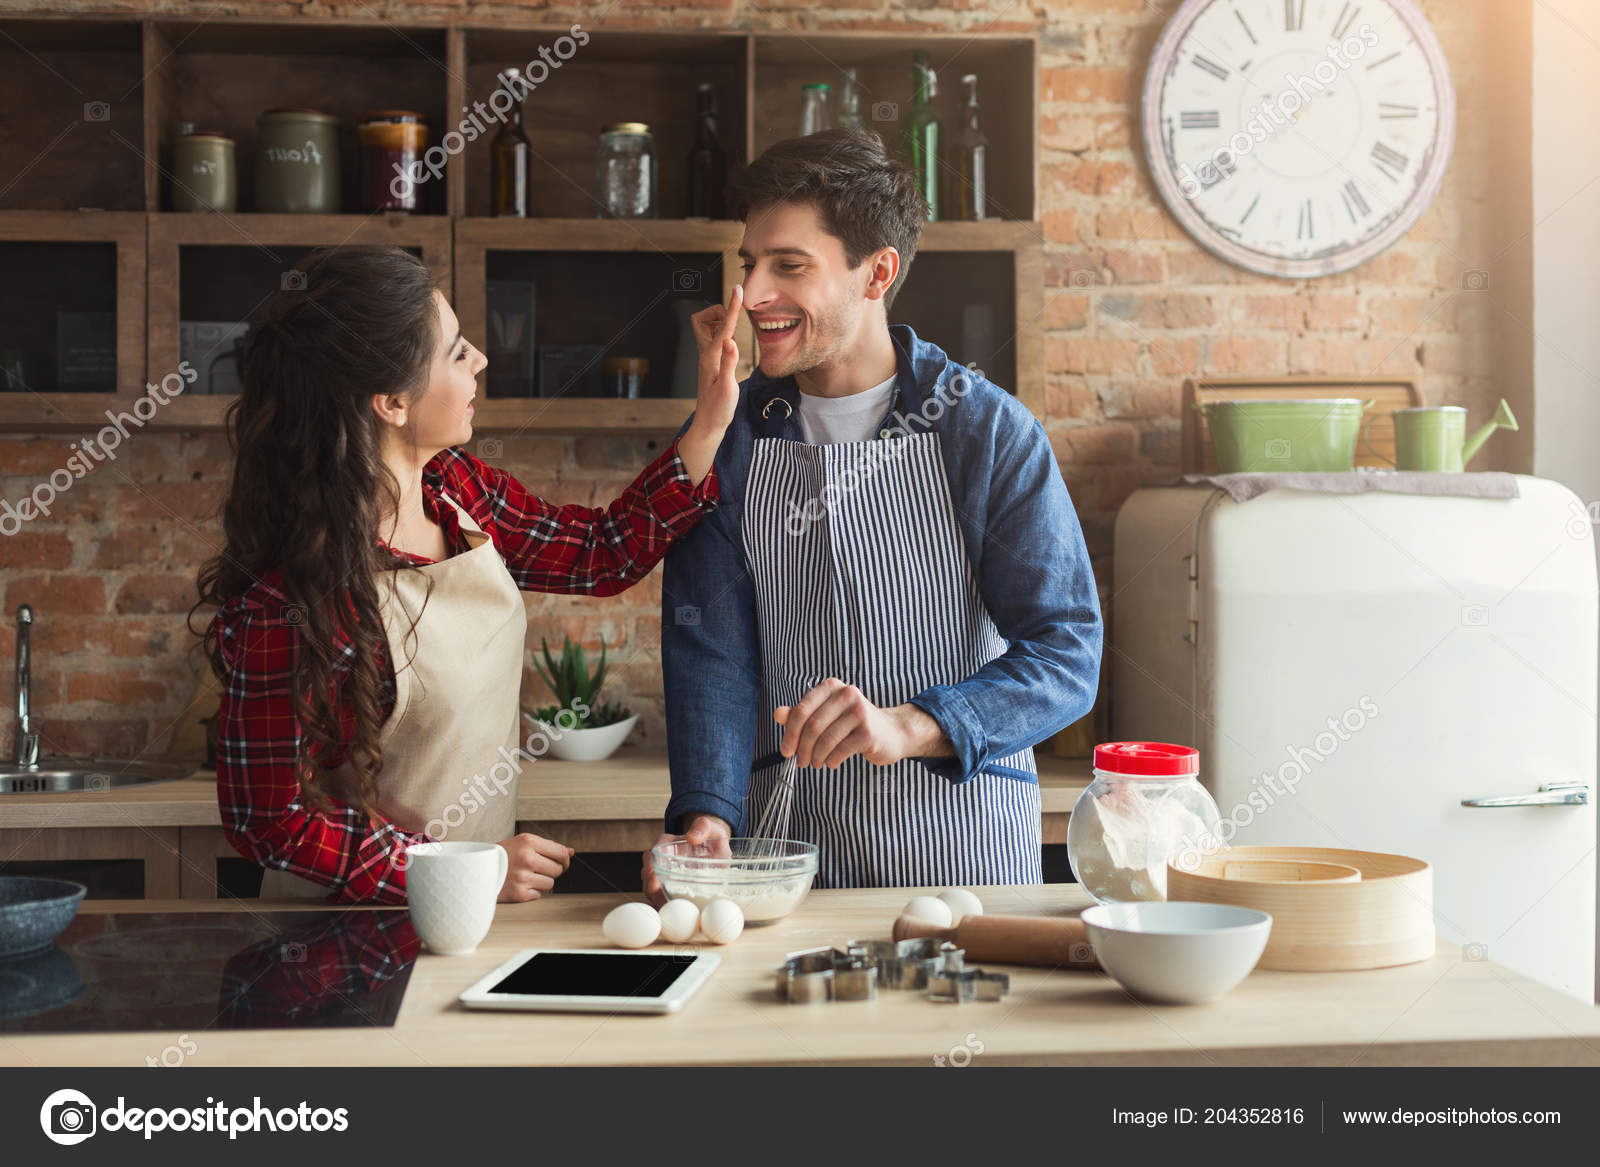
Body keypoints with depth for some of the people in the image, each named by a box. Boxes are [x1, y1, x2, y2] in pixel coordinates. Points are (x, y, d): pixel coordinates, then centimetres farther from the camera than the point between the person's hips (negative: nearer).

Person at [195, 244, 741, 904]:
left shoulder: (457, 490, 0)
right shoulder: (286, 601, -24)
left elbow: (604, 553, 15)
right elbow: (269, 822, -17)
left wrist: (710, 423, 5)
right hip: (356, 929, -7)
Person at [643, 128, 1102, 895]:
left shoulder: (989, 432, -5)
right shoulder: (728, 441, 4)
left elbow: (1066, 655, -10)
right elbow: (712, 649, -2)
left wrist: (908, 726, -26)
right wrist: (705, 814, -18)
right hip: (784, 846, 2)